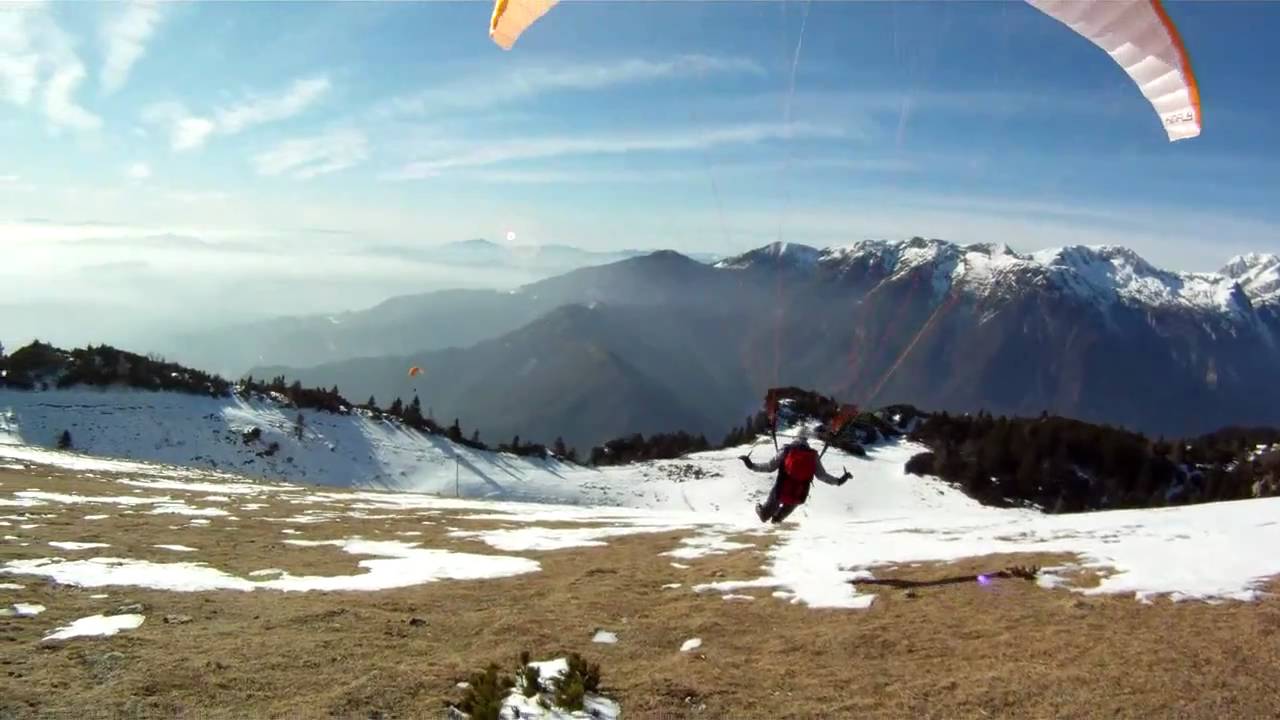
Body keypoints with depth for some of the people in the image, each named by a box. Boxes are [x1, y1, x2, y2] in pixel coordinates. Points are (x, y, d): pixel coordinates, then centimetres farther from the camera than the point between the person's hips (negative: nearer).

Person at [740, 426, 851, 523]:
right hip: (799, 495, 3)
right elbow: (822, 475, -1)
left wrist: (752, 466, 1)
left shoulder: (786, 451, -6)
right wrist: (839, 481, 11)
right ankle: (777, 519, 61)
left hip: (780, 492, -3)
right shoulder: (813, 455, -3)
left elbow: (770, 467, -7)